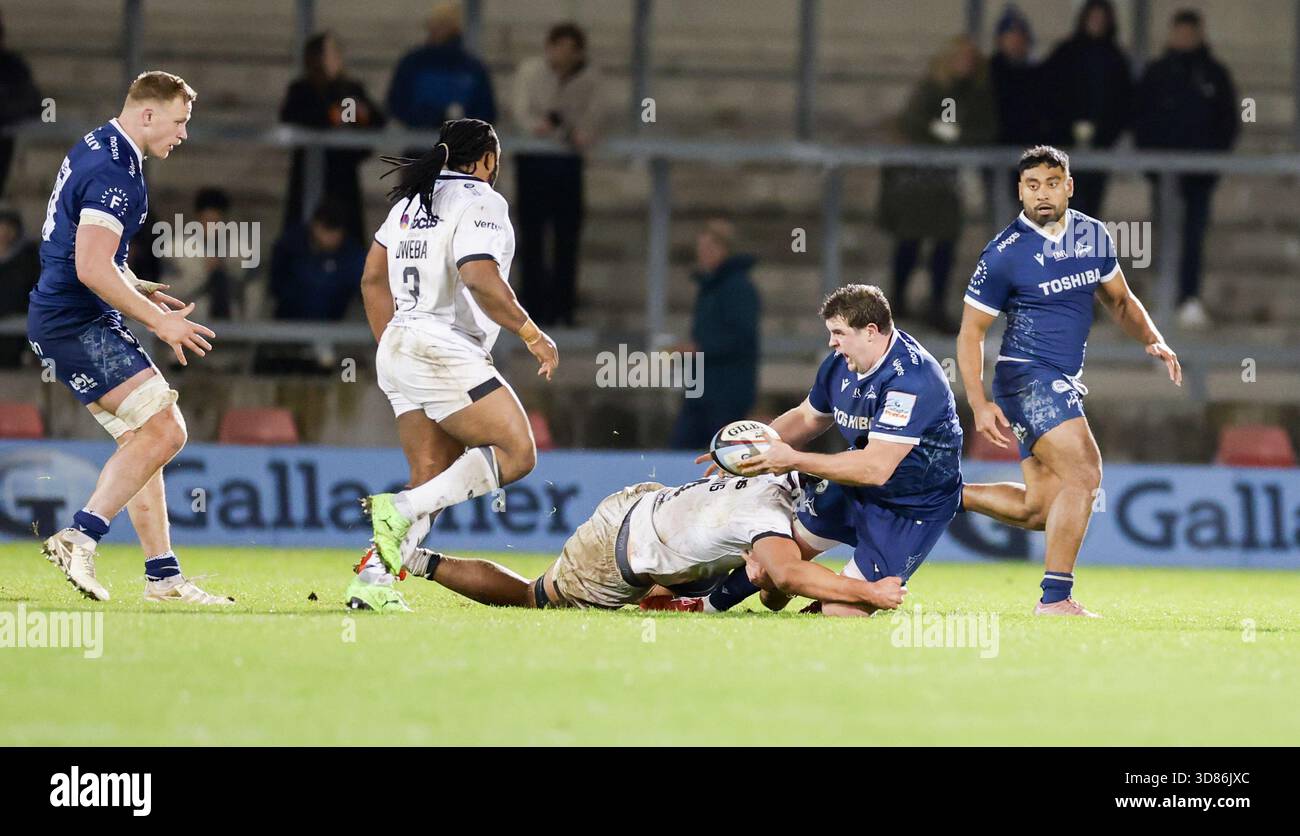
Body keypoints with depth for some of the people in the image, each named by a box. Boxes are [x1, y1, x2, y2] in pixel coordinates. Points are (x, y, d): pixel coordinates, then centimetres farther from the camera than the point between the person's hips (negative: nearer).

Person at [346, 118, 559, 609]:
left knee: (432, 482, 7)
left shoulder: (411, 202, 19)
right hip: (445, 352, -9)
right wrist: (532, 335, -11)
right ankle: (400, 511, -21)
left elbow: (373, 280, 22)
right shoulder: (479, 201, -7)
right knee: (515, 453, -9)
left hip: (398, 348, 9)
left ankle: (373, 579, -8)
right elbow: (480, 279, -20)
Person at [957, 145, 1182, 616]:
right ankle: (1055, 598, -17)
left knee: (1040, 508, 7)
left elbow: (1119, 300, 20)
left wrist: (1153, 341, 1)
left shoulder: (1094, 236, 7)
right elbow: (970, 333, -6)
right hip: (1027, 377, -7)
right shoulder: (1004, 255, -11)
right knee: (1084, 475, -21)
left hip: (1063, 383, 7)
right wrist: (979, 405, -16)